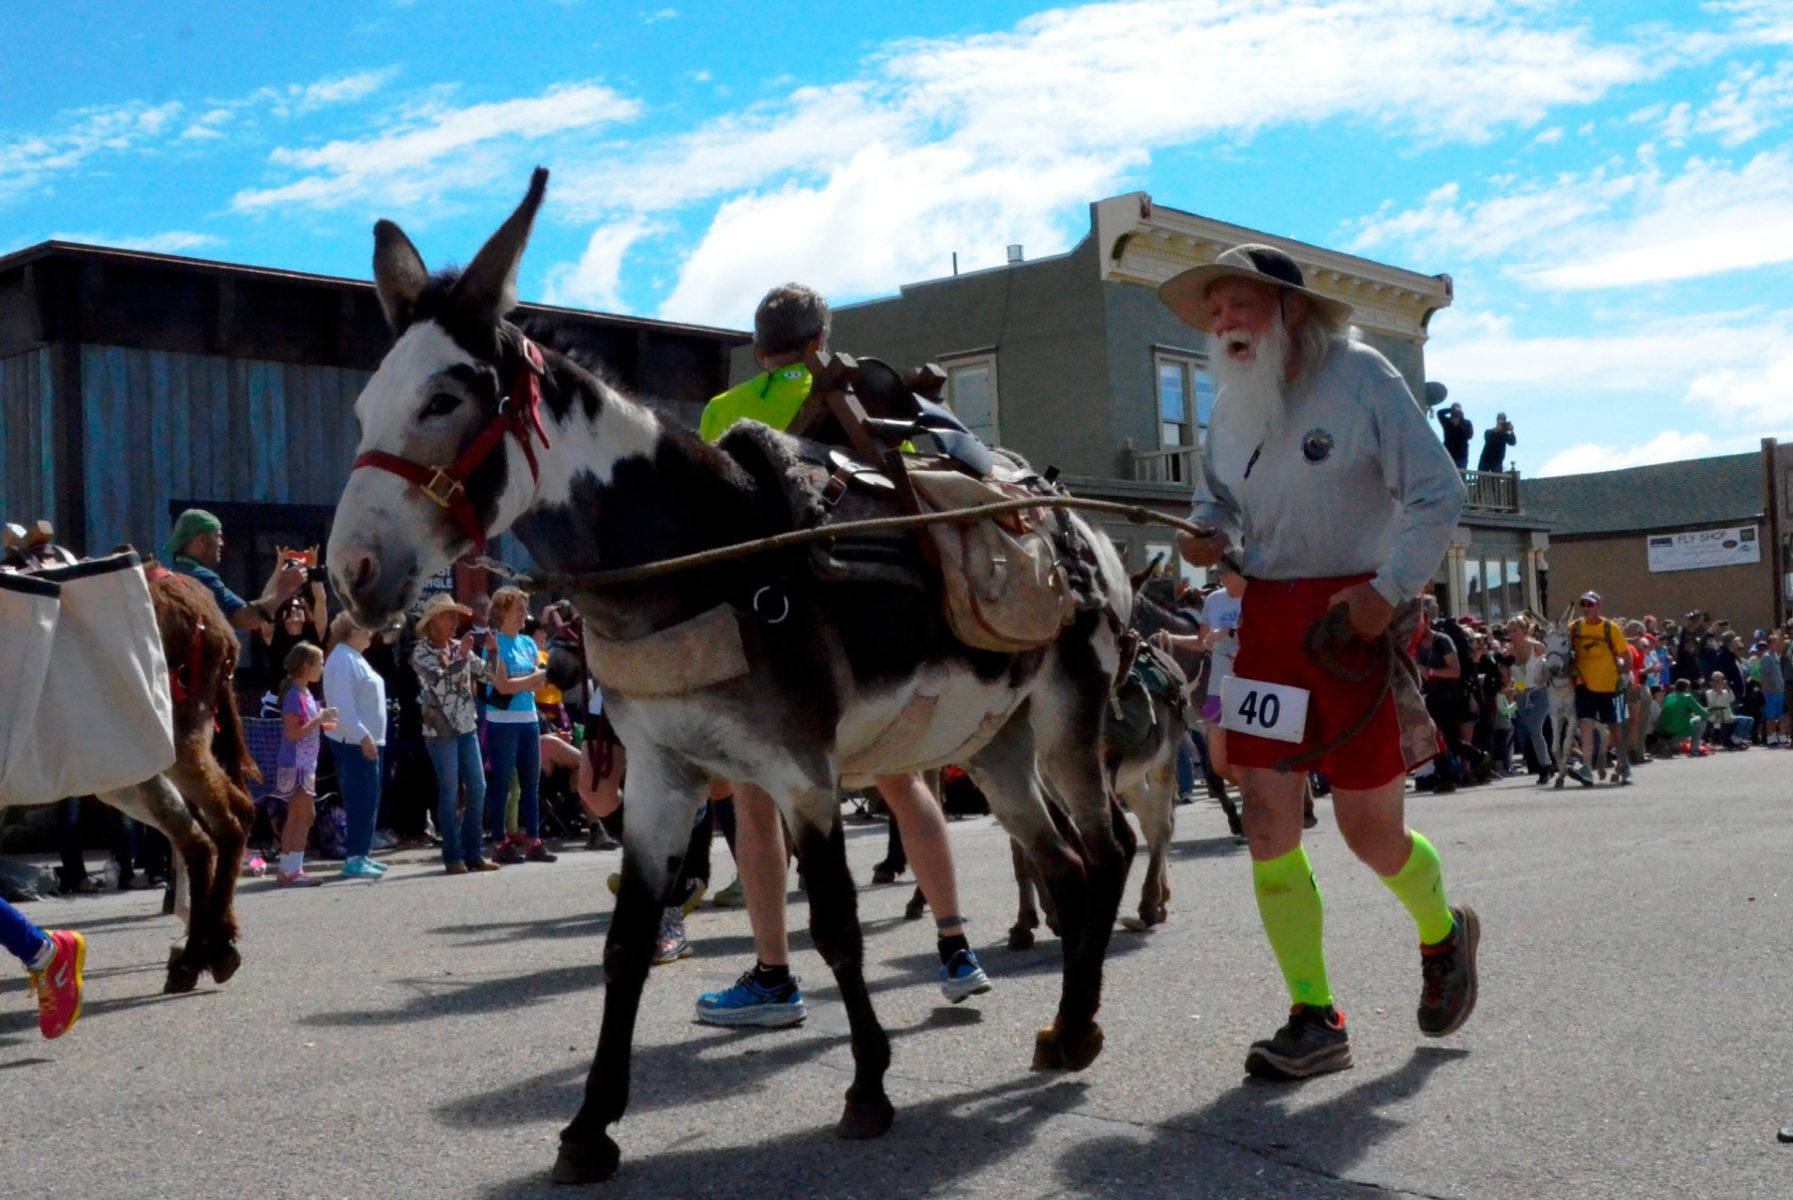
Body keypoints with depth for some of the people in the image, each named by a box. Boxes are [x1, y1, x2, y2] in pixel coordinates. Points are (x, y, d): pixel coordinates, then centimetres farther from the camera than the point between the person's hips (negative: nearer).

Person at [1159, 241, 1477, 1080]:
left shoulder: (1361, 378, -9)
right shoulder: (1233, 405, 8)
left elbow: (1438, 492, -10)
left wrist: (1391, 590, -18)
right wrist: (1205, 537, -1)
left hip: (1358, 613, -5)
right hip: (1268, 616, 5)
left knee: (1370, 830, 3)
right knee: (1268, 823, -2)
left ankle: (1442, 934, 37)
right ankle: (1315, 1020, 8)